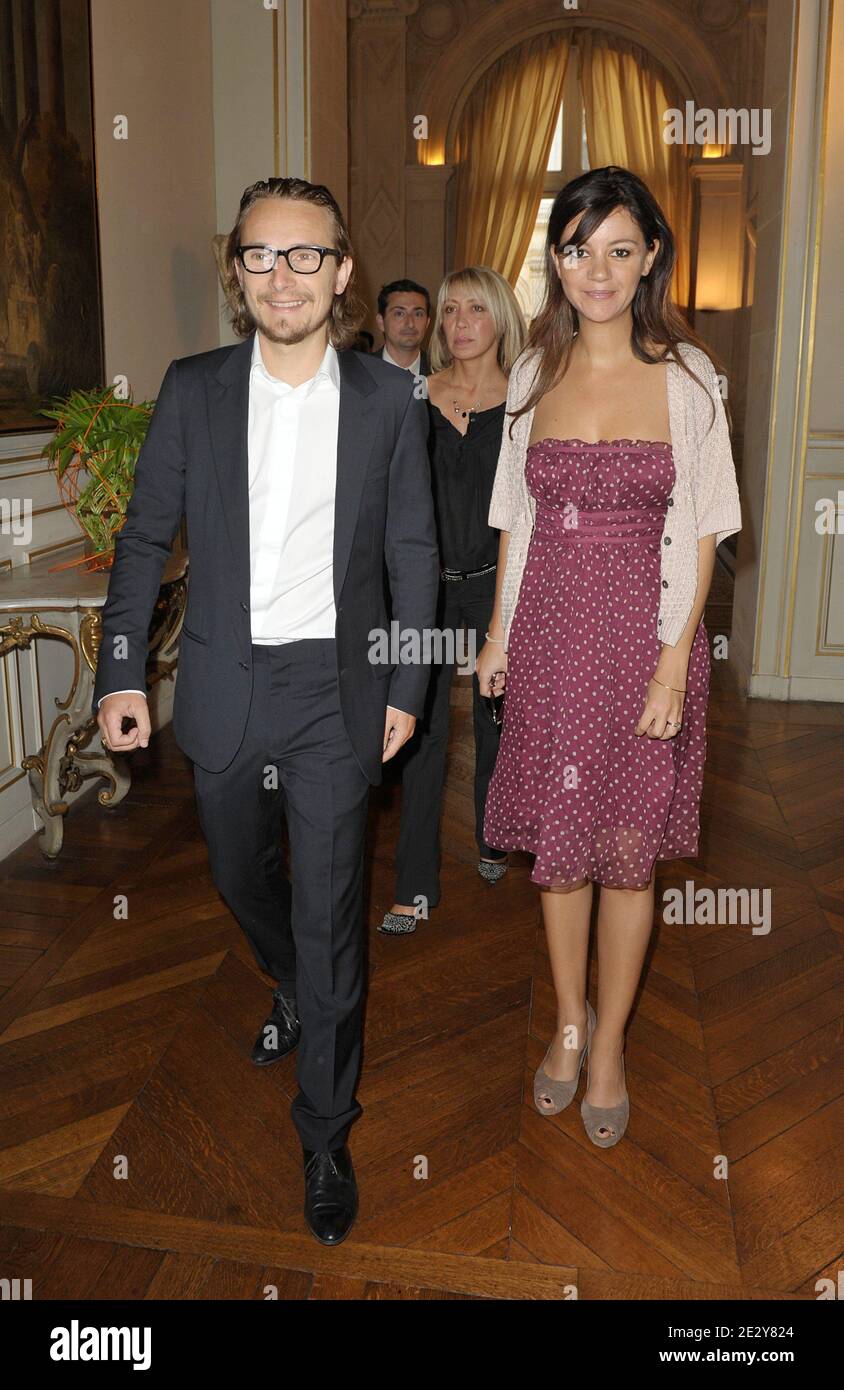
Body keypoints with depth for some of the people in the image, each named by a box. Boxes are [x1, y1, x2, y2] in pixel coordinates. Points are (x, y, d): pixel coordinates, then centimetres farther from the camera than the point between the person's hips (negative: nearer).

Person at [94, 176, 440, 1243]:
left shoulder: (388, 399, -3)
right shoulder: (192, 390, -1)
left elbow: (411, 552, 3)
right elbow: (144, 537, 4)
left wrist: (407, 687, 2)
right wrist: (120, 671, -1)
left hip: (336, 691, -2)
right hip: (223, 686, 3)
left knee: (329, 914, 2)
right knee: (239, 876, 21)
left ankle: (326, 1134, 21)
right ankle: (293, 988, 55)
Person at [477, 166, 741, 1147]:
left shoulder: (685, 374, -4)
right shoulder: (535, 371, 5)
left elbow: (700, 529, -5)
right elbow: (517, 515, 11)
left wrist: (675, 658, -12)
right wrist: (499, 631, 9)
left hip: (642, 633, -2)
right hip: (549, 632, 3)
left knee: (628, 852, 7)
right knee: (557, 844, 11)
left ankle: (610, 1044, 27)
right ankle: (569, 1020, 33)